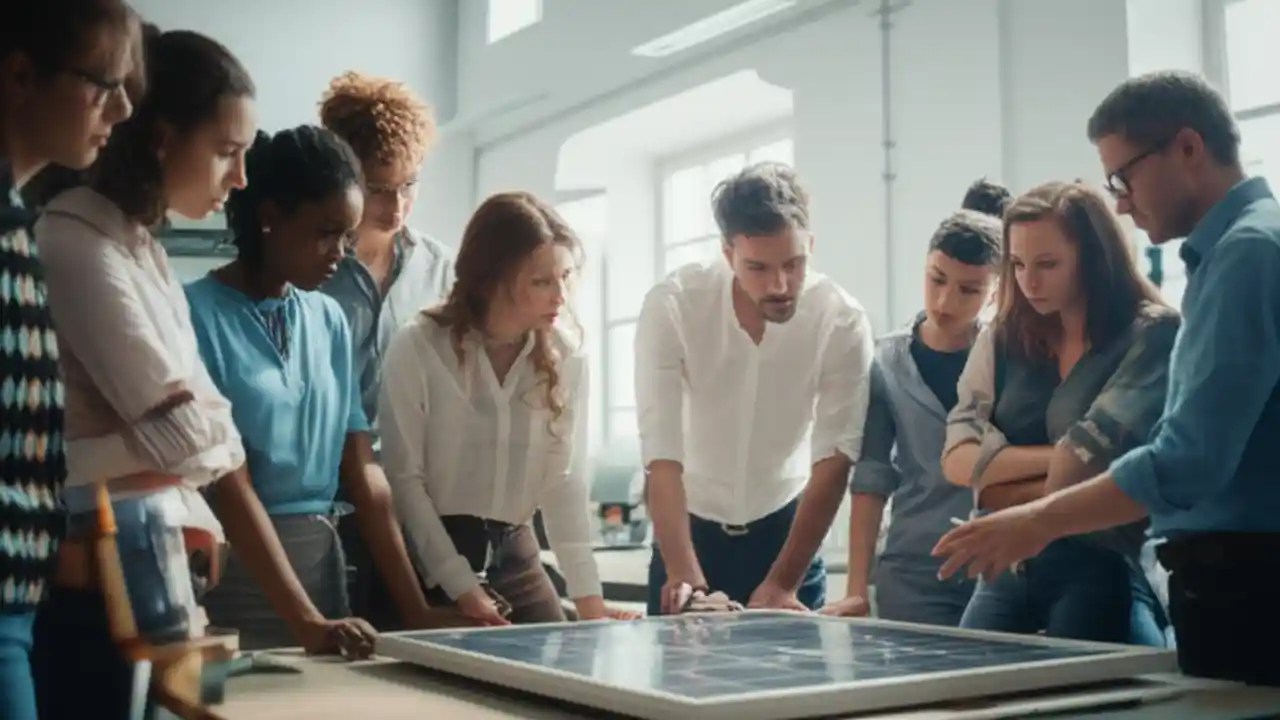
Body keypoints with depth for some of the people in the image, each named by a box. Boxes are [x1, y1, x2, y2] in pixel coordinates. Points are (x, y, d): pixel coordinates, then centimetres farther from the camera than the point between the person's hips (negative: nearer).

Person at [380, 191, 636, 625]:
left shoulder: (566, 357, -2)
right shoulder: (419, 346, -12)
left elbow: (565, 481, -5)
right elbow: (404, 479, -12)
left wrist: (588, 596, -13)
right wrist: (461, 587, -15)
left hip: (514, 555, 4)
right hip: (429, 560, -3)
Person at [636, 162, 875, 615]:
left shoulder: (843, 322, -19)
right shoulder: (670, 308, -22)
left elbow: (833, 461, -17)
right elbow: (661, 456, -26)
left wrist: (783, 583, -22)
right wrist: (684, 575, -37)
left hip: (785, 528, 1)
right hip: (691, 526, 0)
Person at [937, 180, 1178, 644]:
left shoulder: (1152, 333, -6)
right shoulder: (1003, 339, 9)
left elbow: (1093, 461, -15)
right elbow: (957, 461, 0)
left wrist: (1003, 490, -1)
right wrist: (1055, 457, -12)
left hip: (1103, 570, -4)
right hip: (1009, 568, 5)